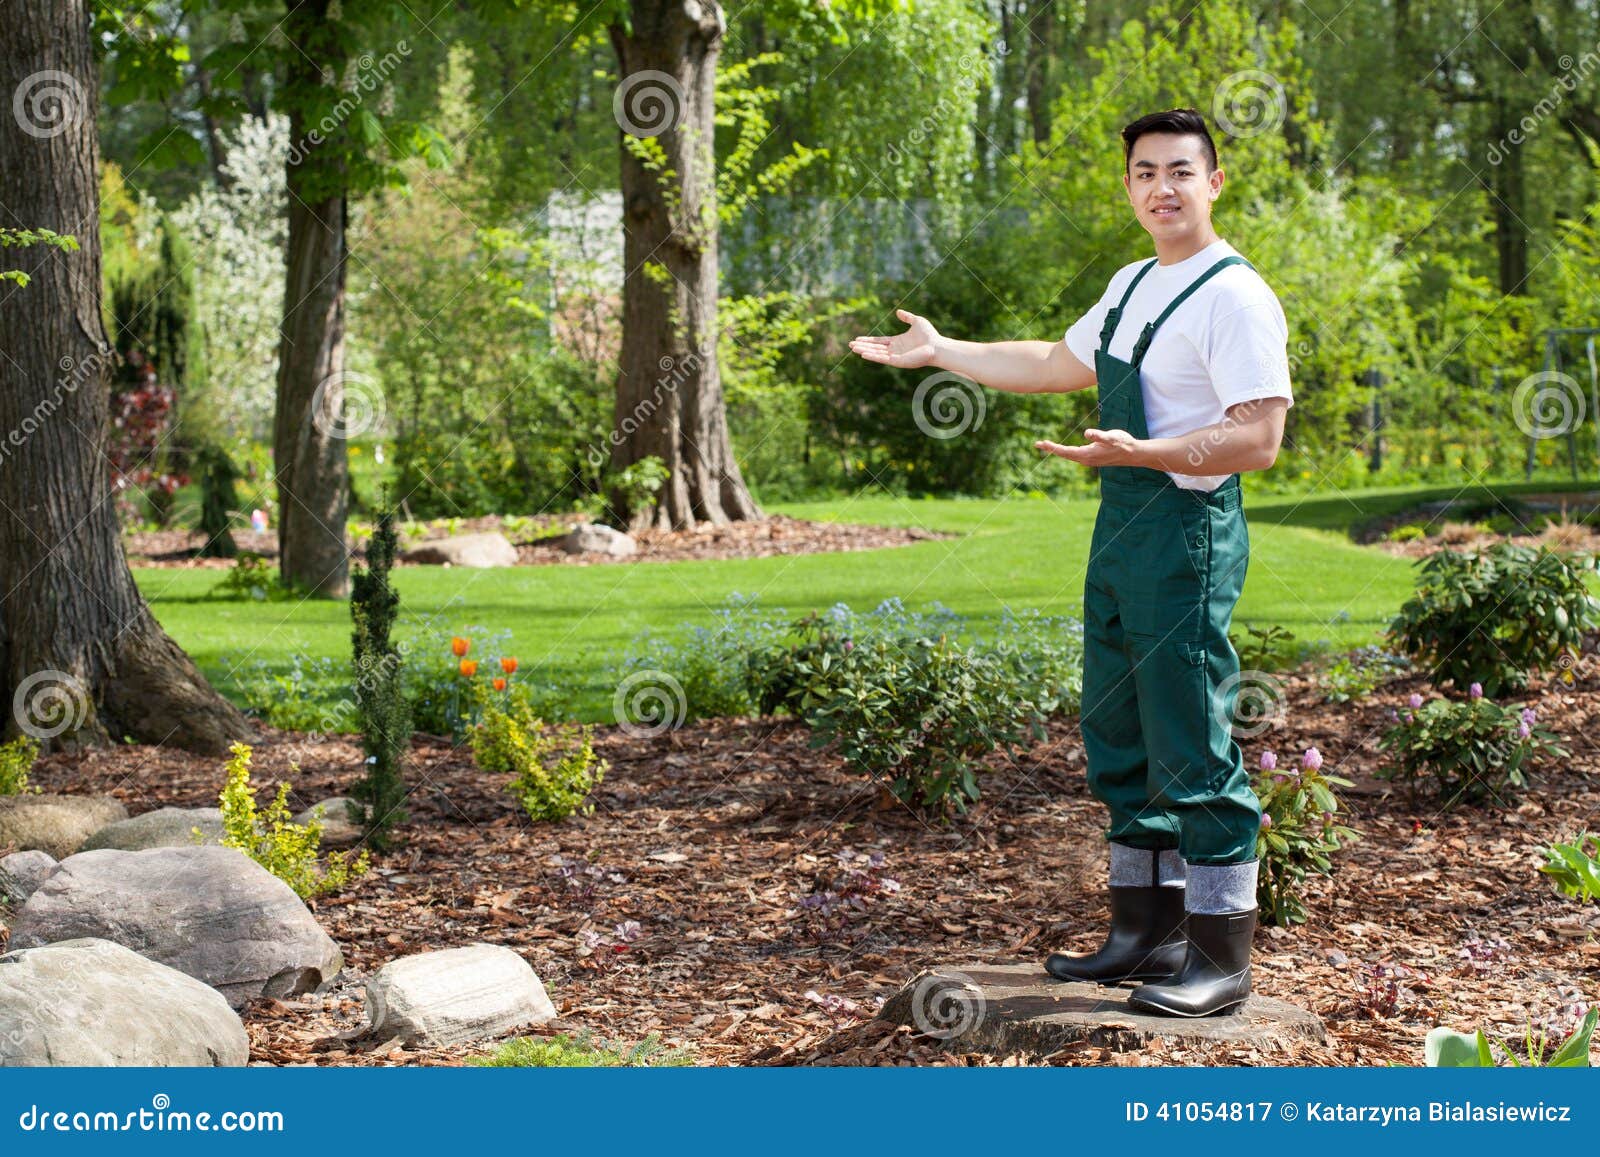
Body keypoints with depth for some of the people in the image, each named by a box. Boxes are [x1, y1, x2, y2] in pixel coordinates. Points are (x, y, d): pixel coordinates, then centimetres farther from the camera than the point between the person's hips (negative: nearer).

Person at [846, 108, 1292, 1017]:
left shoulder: (1234, 296, -12)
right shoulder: (1134, 285, 18)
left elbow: (1259, 437, -20)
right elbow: (1057, 365, 32)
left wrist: (1140, 453, -30)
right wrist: (939, 351, 33)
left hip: (1187, 534, -10)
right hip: (1120, 531, 10)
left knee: (1193, 752, -6)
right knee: (1120, 741, 15)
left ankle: (1220, 960, 3)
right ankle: (1146, 932, 27)